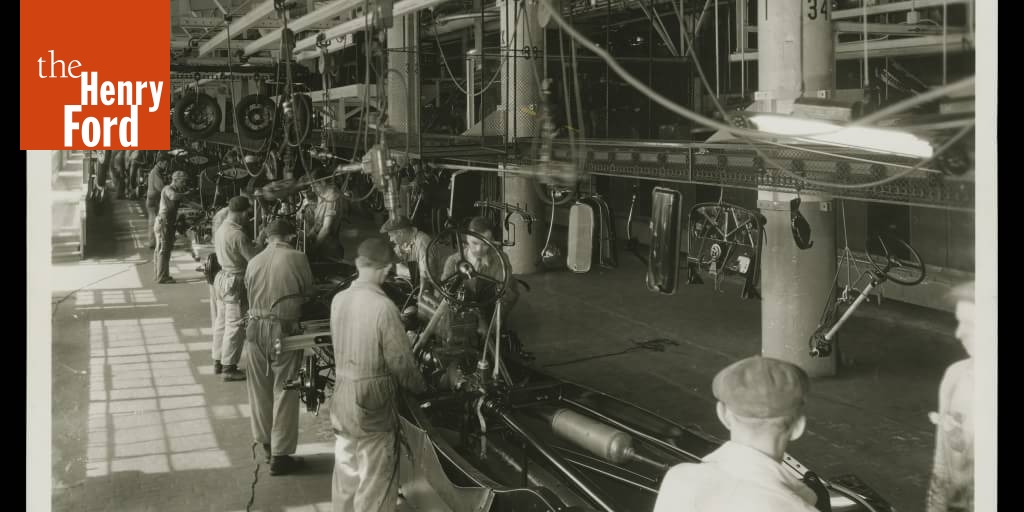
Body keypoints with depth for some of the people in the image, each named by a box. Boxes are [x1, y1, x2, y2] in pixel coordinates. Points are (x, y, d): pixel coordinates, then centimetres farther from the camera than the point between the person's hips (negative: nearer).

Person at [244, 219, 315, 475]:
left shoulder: (253, 262, 5)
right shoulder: (296, 258, -6)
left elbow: (249, 292, 7)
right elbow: (309, 291, 1)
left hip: (256, 327, 4)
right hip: (284, 329, -4)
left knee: (259, 389, 16)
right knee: (284, 392, 3)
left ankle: (266, 444, 30)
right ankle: (280, 455, 6)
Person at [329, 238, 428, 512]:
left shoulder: (338, 300, -1)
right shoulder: (383, 306, -21)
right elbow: (400, 362, -17)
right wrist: (421, 388, 1)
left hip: (341, 395, 7)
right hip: (372, 400, -6)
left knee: (345, 472, 20)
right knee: (375, 480, 7)